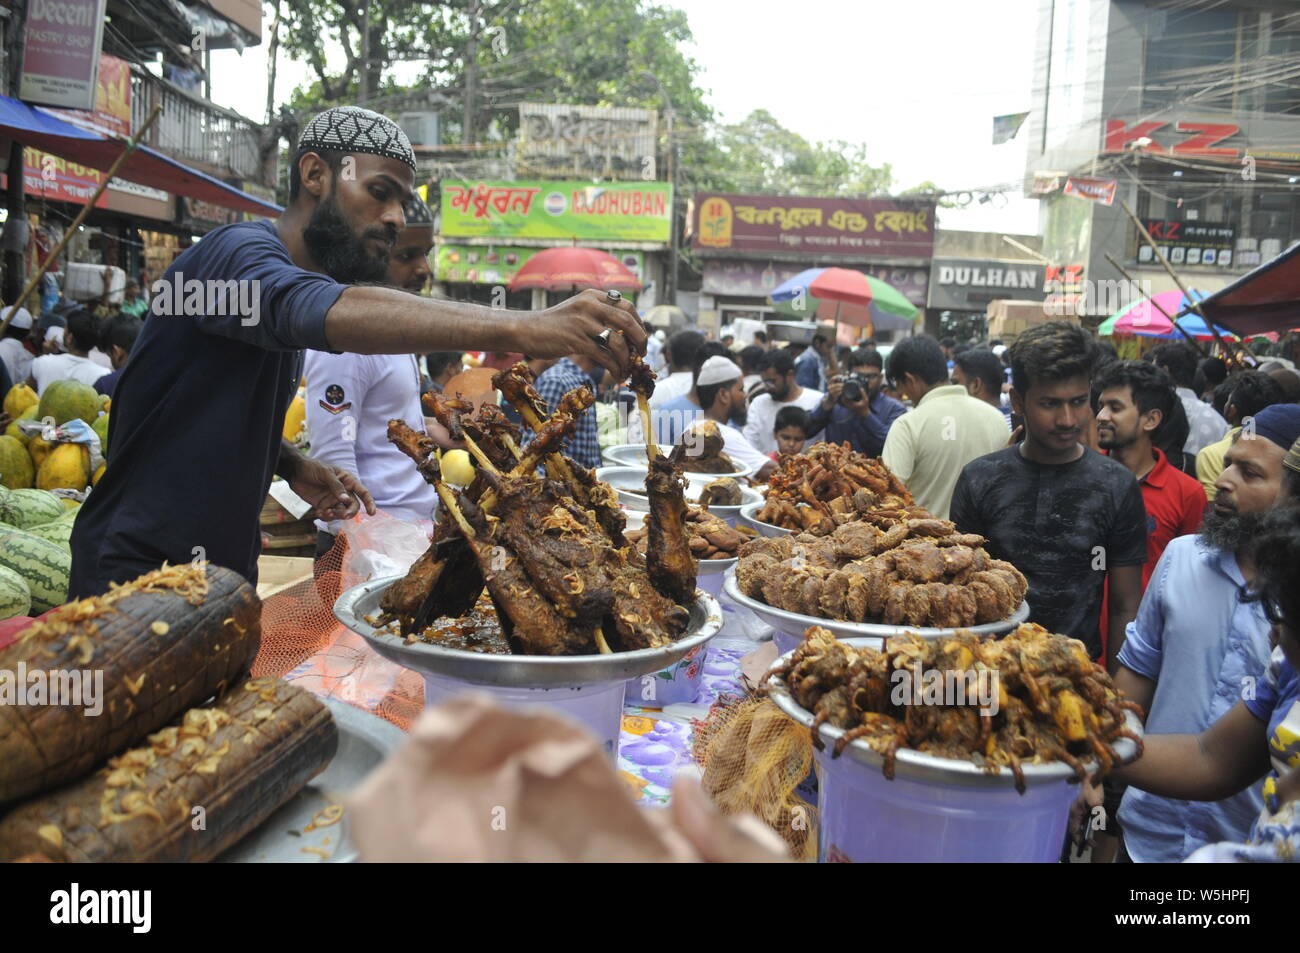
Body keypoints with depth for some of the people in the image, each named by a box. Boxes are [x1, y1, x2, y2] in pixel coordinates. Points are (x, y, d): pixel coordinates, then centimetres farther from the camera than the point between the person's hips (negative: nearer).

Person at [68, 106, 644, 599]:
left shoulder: (285, 278, 13)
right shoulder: (240, 252, -18)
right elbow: (329, 312, -42)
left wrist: (293, 467, 0)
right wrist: (516, 328, -53)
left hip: (220, 567, 9)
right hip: (140, 569, -9)